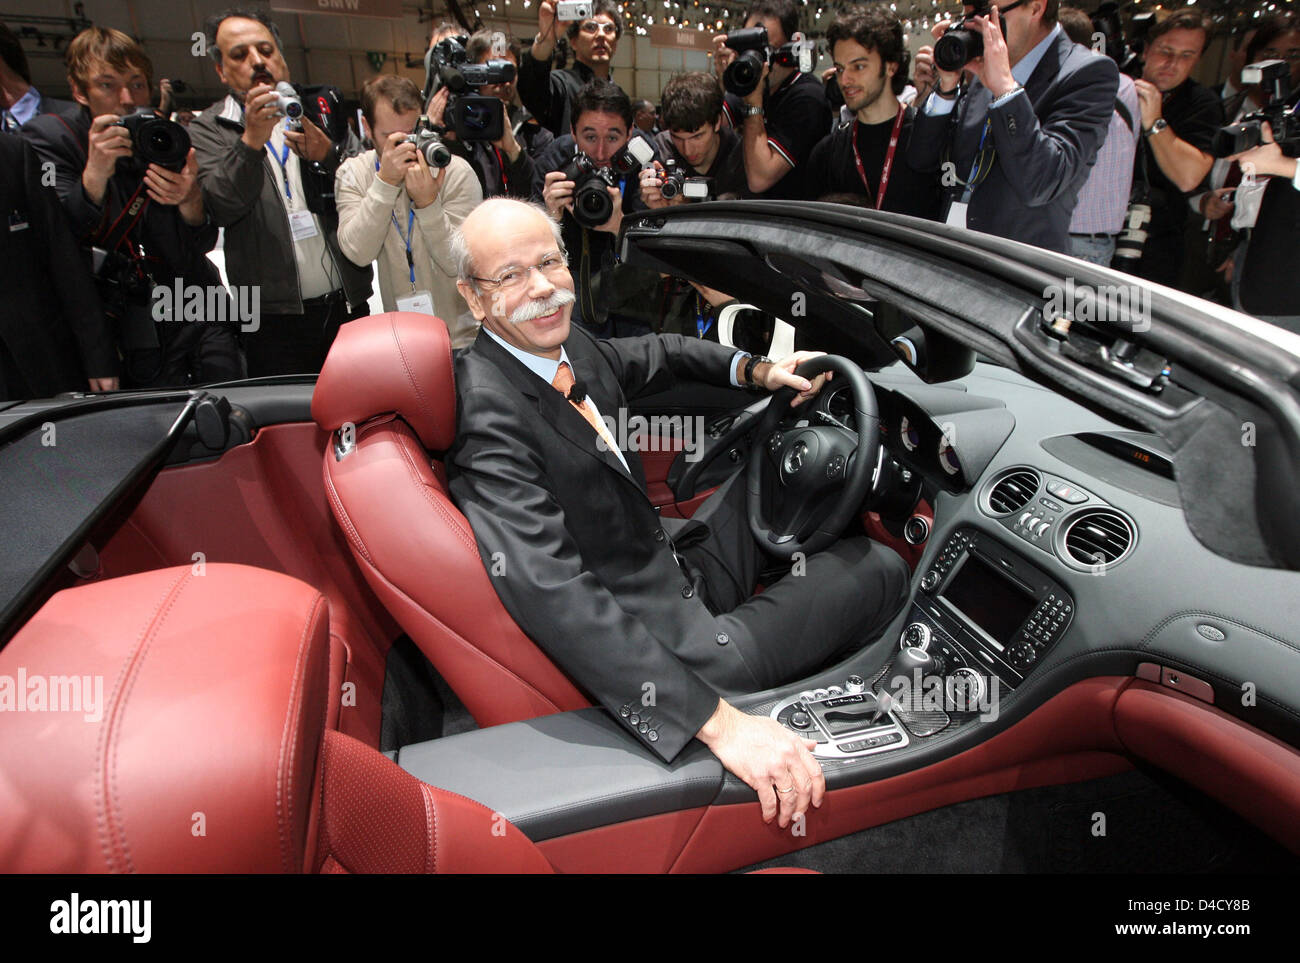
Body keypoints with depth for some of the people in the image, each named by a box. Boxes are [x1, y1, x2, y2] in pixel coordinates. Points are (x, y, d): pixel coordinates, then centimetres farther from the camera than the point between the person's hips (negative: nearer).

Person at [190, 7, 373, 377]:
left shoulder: (319, 110, 12)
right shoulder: (210, 131, 6)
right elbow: (220, 207, -10)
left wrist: (327, 157, -14)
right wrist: (251, 140, -21)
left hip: (347, 305, 2)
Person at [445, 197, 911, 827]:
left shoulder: (563, 344, -2)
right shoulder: (489, 416, -28)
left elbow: (654, 356, 19)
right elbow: (551, 593, -38)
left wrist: (758, 371, 4)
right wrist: (718, 723, -41)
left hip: (672, 558, 9)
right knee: (879, 570, 4)